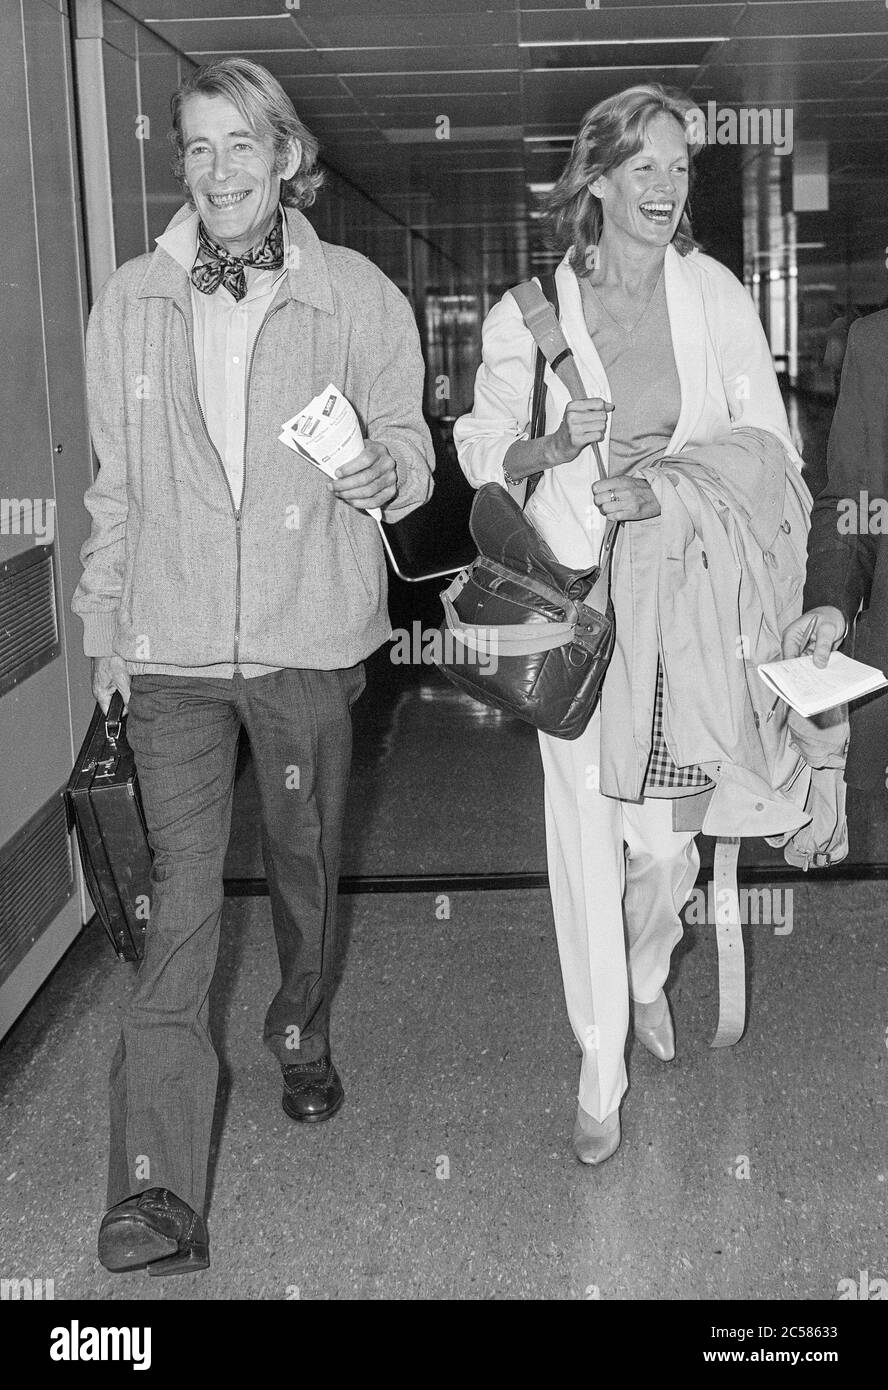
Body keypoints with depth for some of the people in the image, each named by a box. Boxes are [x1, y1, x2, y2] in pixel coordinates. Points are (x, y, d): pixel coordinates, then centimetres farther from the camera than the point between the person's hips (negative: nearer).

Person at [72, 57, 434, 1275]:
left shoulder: (358, 297, 0)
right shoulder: (131, 304, 3)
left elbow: (408, 438, 5)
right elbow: (114, 481, 10)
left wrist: (387, 470, -18)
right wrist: (104, 626, 10)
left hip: (307, 638, 0)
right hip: (172, 645, 0)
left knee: (305, 863, 16)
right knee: (183, 898, -5)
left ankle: (303, 1037, 45)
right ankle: (155, 1193, -5)